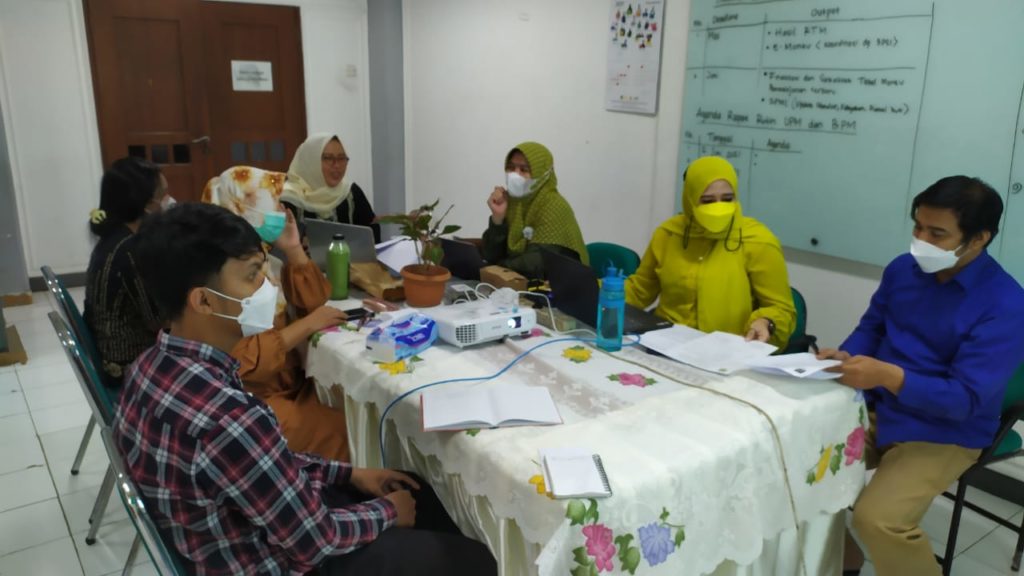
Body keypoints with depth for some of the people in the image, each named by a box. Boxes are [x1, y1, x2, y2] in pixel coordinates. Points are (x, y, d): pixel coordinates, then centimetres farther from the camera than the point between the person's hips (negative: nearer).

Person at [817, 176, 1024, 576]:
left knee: (876, 518, -26)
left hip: (943, 434, -6)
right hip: (876, 410, 6)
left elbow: (967, 398, -22)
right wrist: (844, 357, -10)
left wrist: (888, 376, -36)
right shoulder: (902, 269, 0)